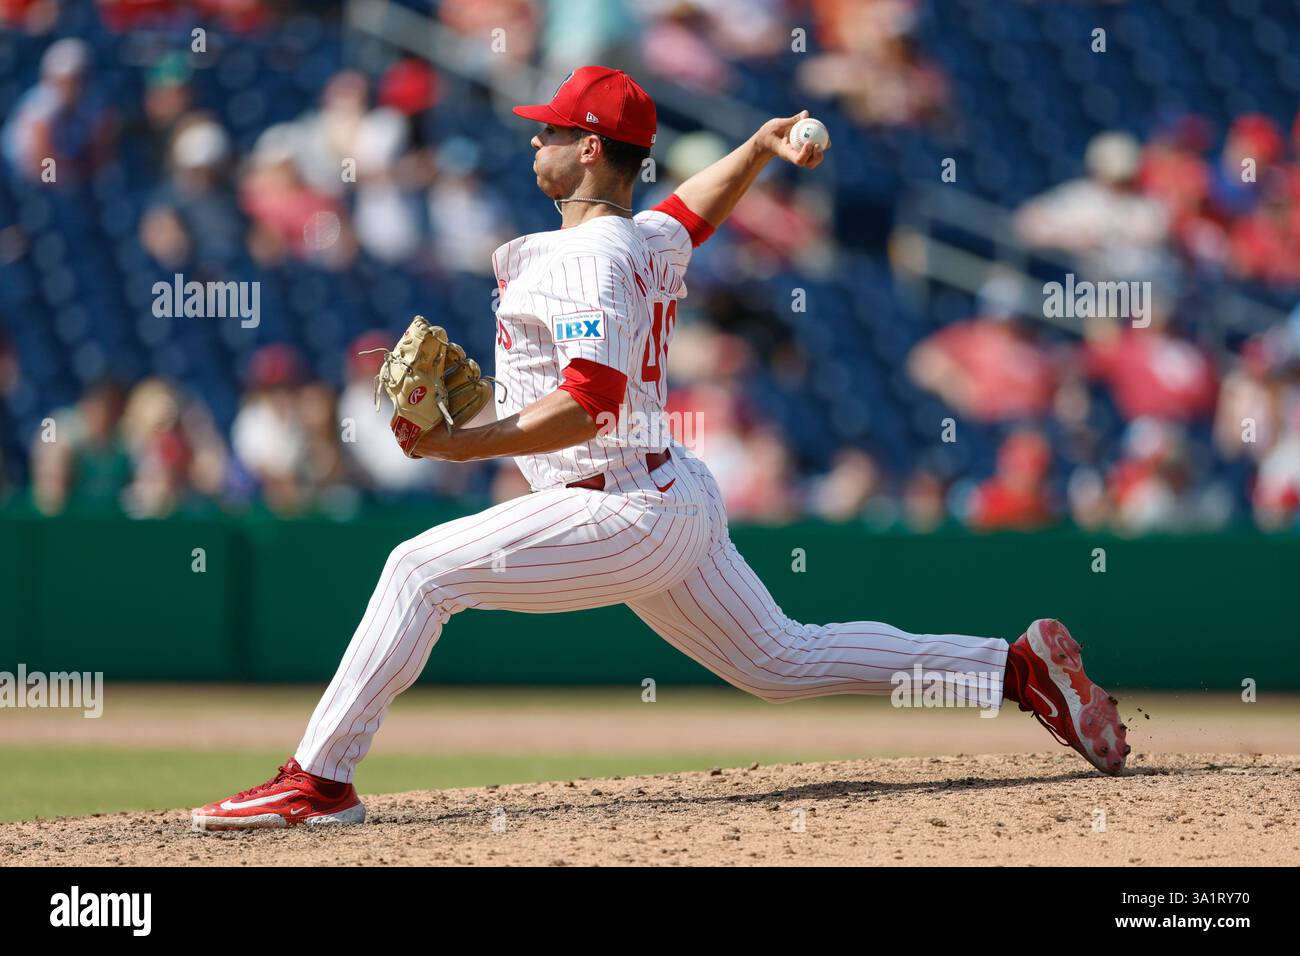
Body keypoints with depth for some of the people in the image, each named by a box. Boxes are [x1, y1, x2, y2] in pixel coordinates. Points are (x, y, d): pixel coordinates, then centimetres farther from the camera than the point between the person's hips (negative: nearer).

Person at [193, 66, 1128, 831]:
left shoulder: (590, 259, -16)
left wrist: (468, 444, -27)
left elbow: (589, 405, -26)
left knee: (421, 569, -12)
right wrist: (763, 143, 25)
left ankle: (320, 779, -16)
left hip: (624, 514, -10)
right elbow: (704, 201, 38)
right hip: (679, 500, 10)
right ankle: (1018, 664, 14)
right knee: (783, 662, 16)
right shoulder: (654, 239, 13)